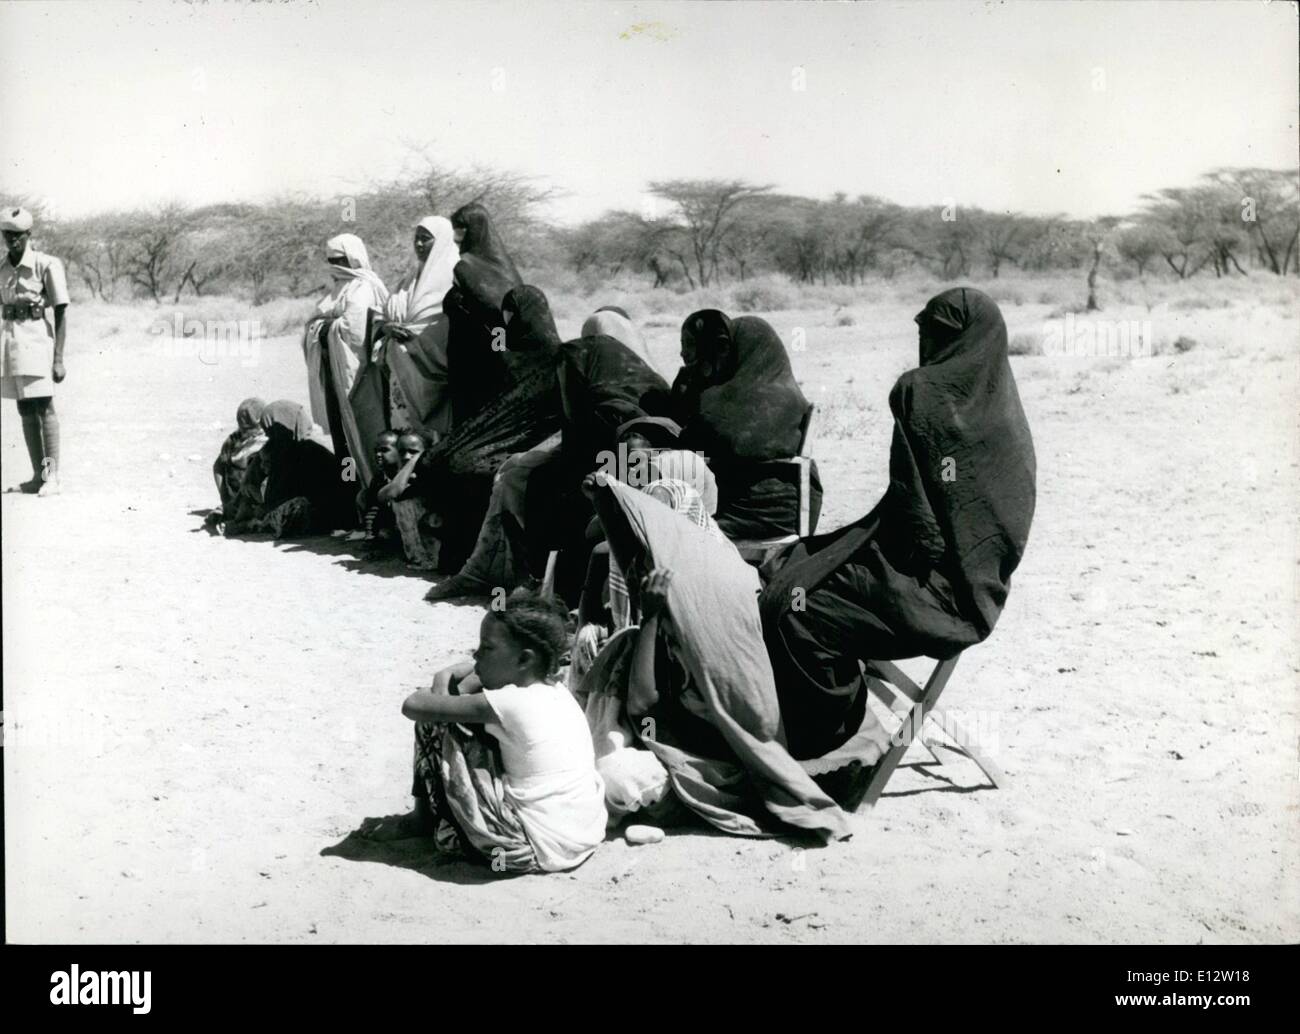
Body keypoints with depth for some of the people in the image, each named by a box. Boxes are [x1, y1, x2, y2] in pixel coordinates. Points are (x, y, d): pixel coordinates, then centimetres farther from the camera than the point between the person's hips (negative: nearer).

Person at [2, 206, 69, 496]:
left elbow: (61, 314, -8)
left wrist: (58, 359, -13)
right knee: (25, 410, 6)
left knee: (43, 405, -12)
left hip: (38, 338, -6)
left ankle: (52, 475, -10)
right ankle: (38, 476, 11)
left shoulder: (47, 265, -7)